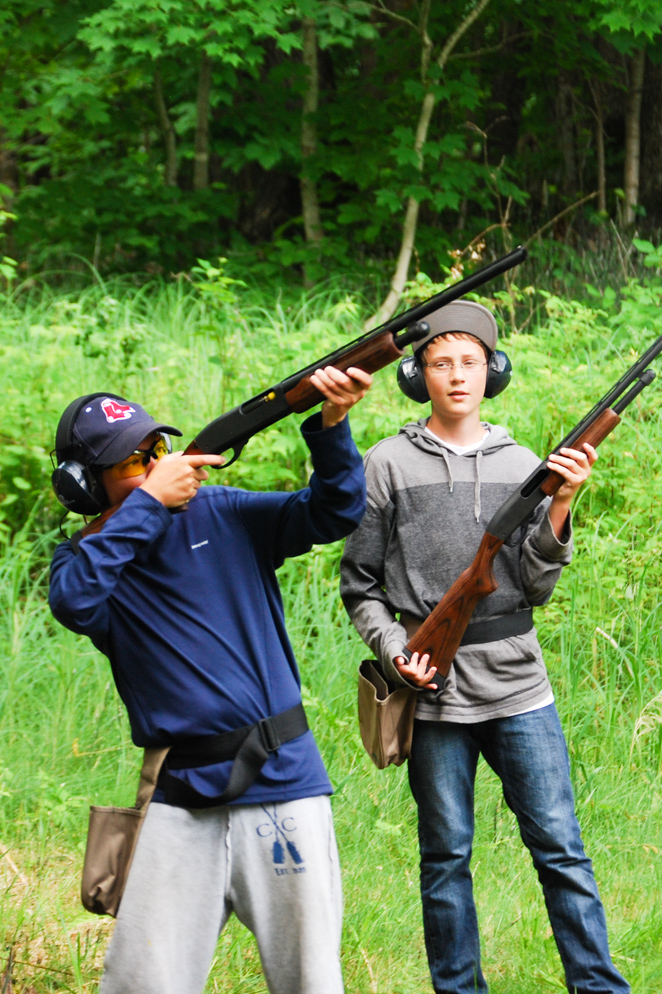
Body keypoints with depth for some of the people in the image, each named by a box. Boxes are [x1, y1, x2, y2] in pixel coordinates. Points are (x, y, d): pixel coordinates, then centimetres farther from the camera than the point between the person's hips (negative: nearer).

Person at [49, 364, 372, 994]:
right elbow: (73, 603, -18)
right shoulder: (86, 554, 6)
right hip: (180, 798, 0)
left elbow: (335, 512, -3)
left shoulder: (224, 516, 6)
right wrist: (148, 502, -16)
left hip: (282, 782, 0)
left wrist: (331, 424, -21)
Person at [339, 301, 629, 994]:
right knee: (446, 857, 6)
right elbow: (359, 582, 6)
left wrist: (560, 505, -10)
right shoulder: (389, 464, 2)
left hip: (518, 684, 1)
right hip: (434, 689, -1)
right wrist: (395, 651, -9)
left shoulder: (521, 464, 9)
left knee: (560, 848, 0)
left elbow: (535, 587, 3)